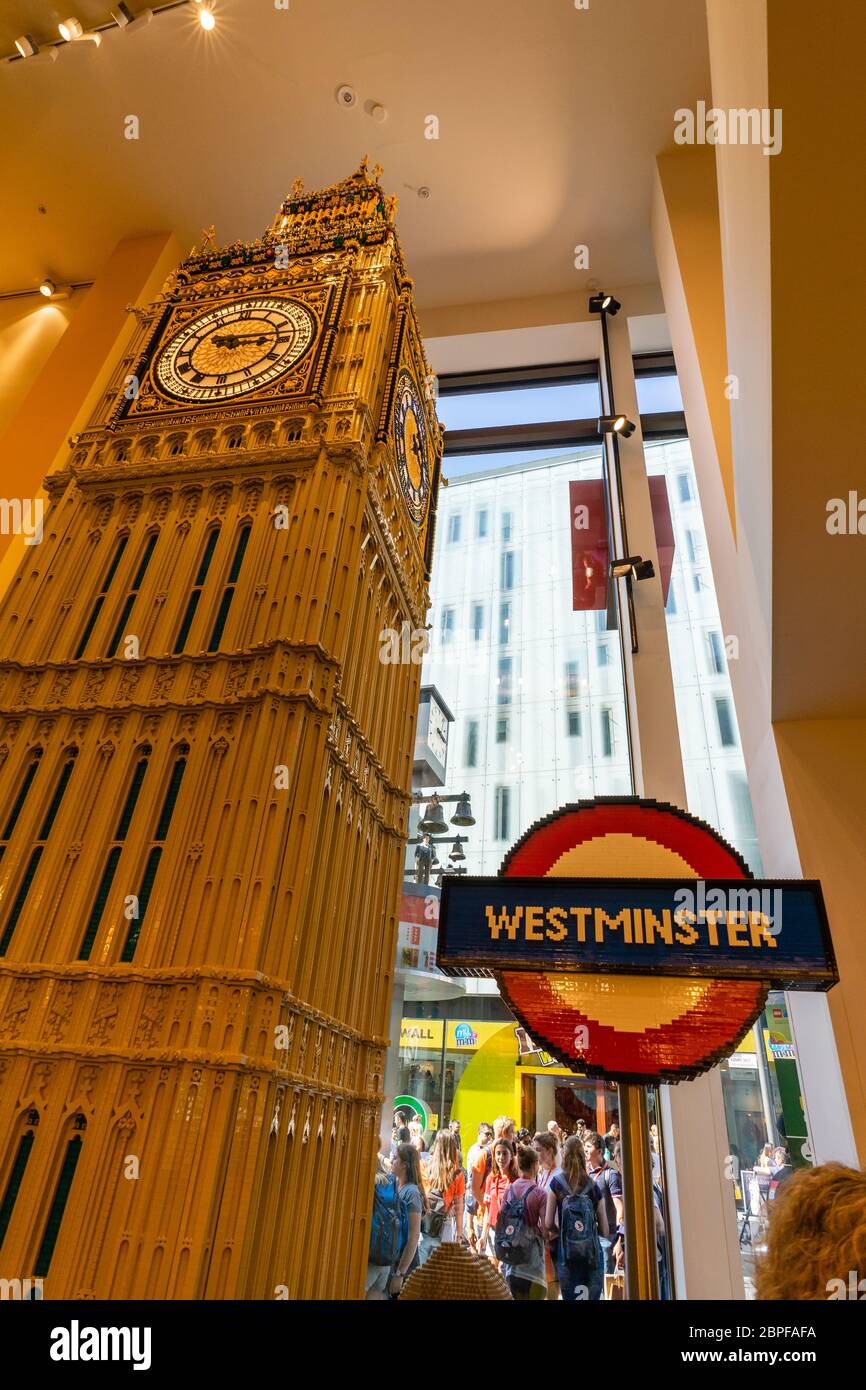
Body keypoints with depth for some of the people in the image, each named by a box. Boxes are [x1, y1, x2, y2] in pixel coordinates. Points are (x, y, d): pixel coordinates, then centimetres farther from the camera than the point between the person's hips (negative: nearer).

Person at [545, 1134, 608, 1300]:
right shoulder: (593, 1186, -1)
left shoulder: (556, 1182, -4)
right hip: (593, 1255, 1)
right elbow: (604, 1231, 3)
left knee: (570, 1297, 6)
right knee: (593, 1296, 9)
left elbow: (548, 1224, -5)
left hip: (568, 1255, -1)